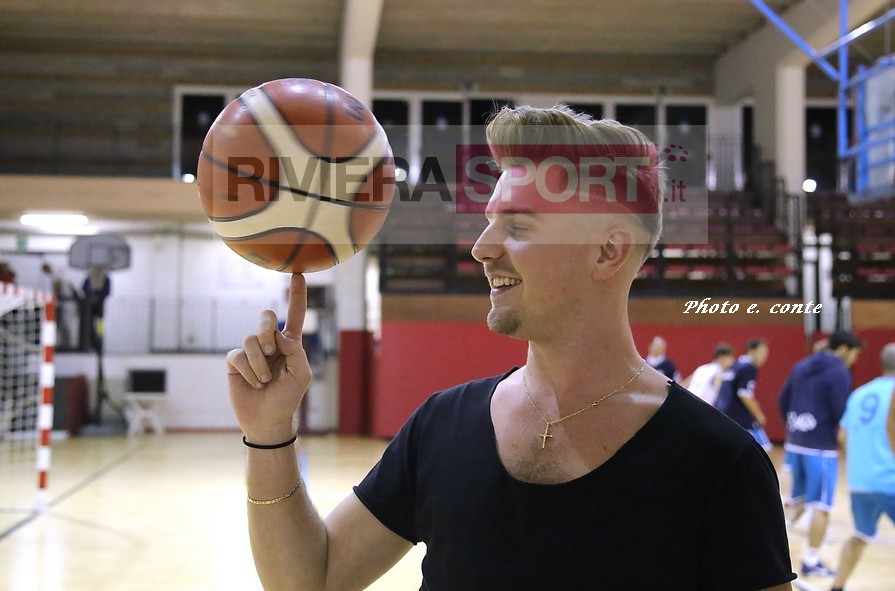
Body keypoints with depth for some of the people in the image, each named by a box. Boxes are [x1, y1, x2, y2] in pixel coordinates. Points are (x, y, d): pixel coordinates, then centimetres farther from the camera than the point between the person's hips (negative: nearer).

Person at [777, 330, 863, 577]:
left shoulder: (801, 366, 12)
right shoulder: (839, 372, -11)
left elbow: (783, 401, 14)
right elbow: (841, 412, -18)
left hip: (795, 443, 7)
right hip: (821, 447, -7)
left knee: (798, 499, 20)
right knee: (821, 505, 2)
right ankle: (811, 562, 5)